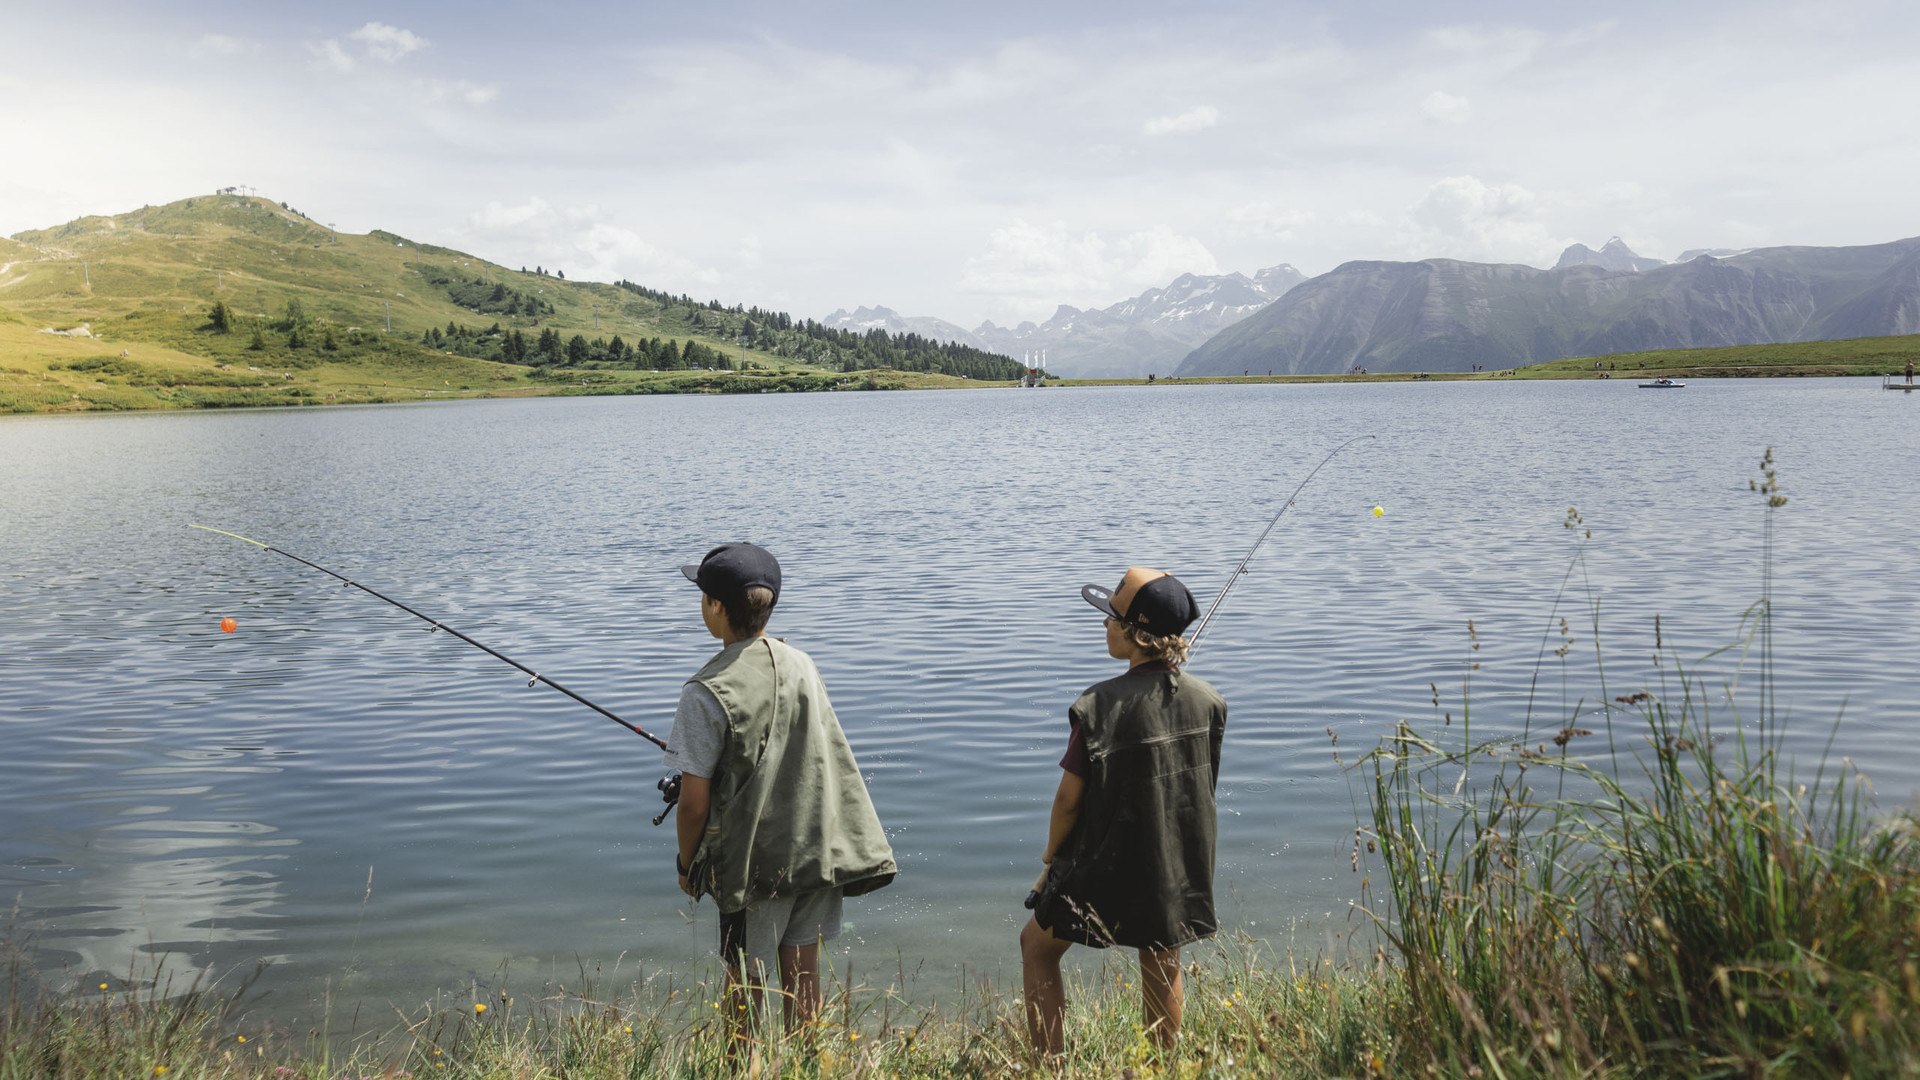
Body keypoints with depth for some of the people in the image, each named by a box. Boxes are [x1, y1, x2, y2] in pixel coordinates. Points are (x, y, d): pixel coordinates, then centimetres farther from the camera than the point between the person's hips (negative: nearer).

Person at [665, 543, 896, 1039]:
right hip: (816, 846, 5)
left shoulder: (707, 692, -18)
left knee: (746, 984, 11)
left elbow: (695, 800, -14)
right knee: (802, 976, 16)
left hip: (754, 860, -5)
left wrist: (686, 862, 2)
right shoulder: (801, 664, 0)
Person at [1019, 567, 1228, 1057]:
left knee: (1037, 944, 17)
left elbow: (1069, 797, -16)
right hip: (1181, 868, 5)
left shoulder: (1102, 704, -22)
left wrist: (1052, 853, 2)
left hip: (1109, 869, -4)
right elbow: (1204, 786, 5)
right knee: (1161, 964, 23)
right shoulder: (1206, 700, -6)